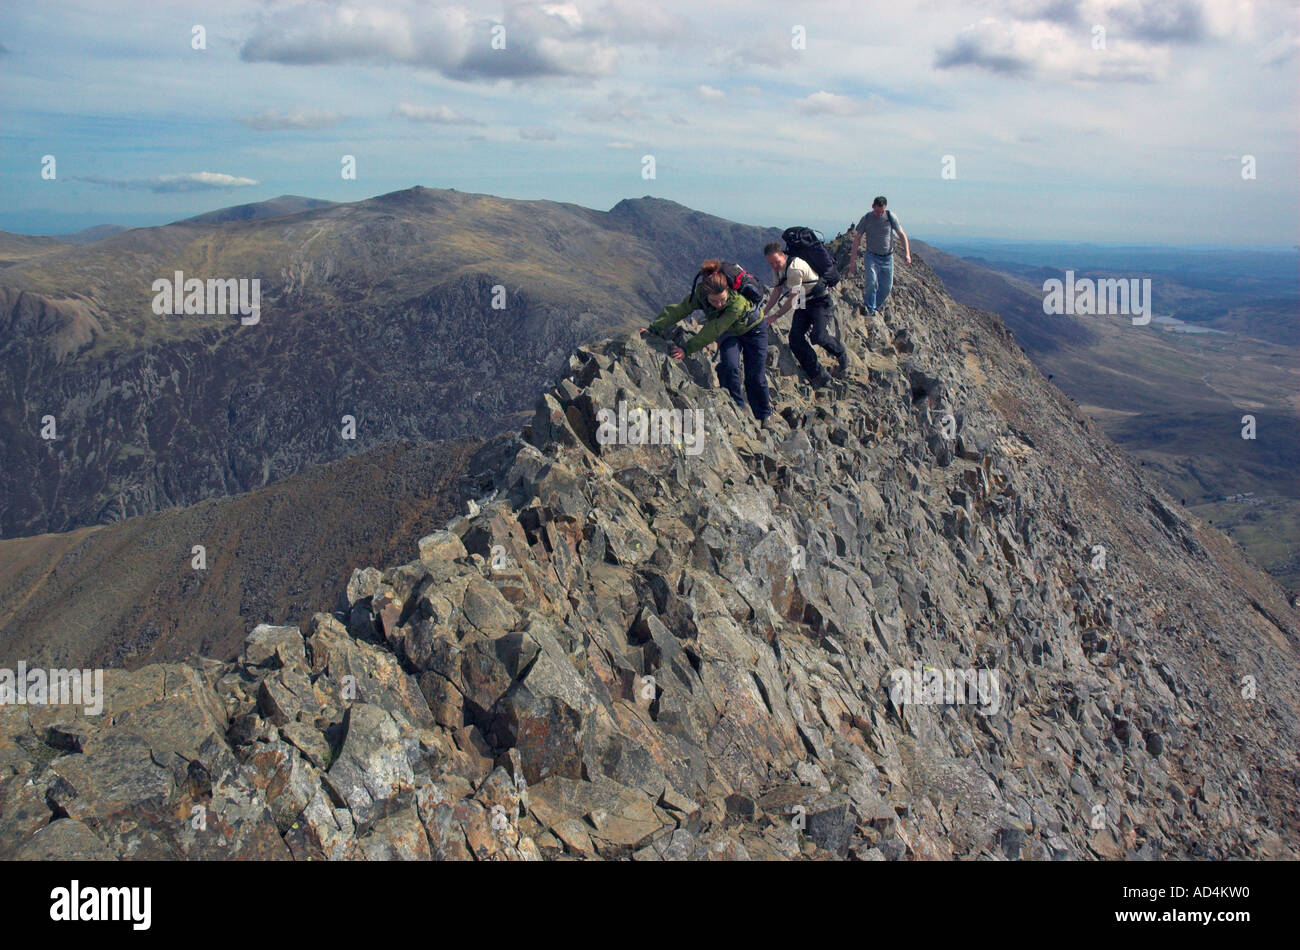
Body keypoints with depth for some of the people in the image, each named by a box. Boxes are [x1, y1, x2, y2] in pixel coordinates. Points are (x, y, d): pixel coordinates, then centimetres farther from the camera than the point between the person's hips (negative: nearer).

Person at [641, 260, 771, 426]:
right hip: (729, 333, 3)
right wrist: (654, 328, -37)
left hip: (753, 330, -3)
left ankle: (764, 417, 24)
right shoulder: (699, 293, -30)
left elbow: (714, 330, -42)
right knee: (729, 366, -20)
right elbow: (677, 310, -25)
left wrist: (687, 349, -43)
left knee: (755, 377, 1)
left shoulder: (738, 302, -43)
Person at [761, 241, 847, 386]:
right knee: (795, 339, -9)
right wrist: (764, 312, 4)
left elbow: (791, 300, -24)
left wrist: (774, 317, -15)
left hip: (820, 301, -8)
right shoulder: (777, 268, -1)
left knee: (818, 336, -25)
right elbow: (777, 291, 12)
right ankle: (819, 376, -3)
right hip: (803, 304, 8)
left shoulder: (795, 268, -29)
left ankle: (841, 353, 9)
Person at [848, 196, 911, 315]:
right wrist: (853, 260, -3)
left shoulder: (890, 217, -5)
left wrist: (907, 253, -10)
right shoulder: (866, 218, -8)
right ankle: (869, 310, -7)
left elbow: (902, 235, 1)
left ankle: (876, 308, 23)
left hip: (887, 257, 2)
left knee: (886, 286, 2)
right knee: (871, 283, -21)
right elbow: (857, 238, -1)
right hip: (871, 256, -2)